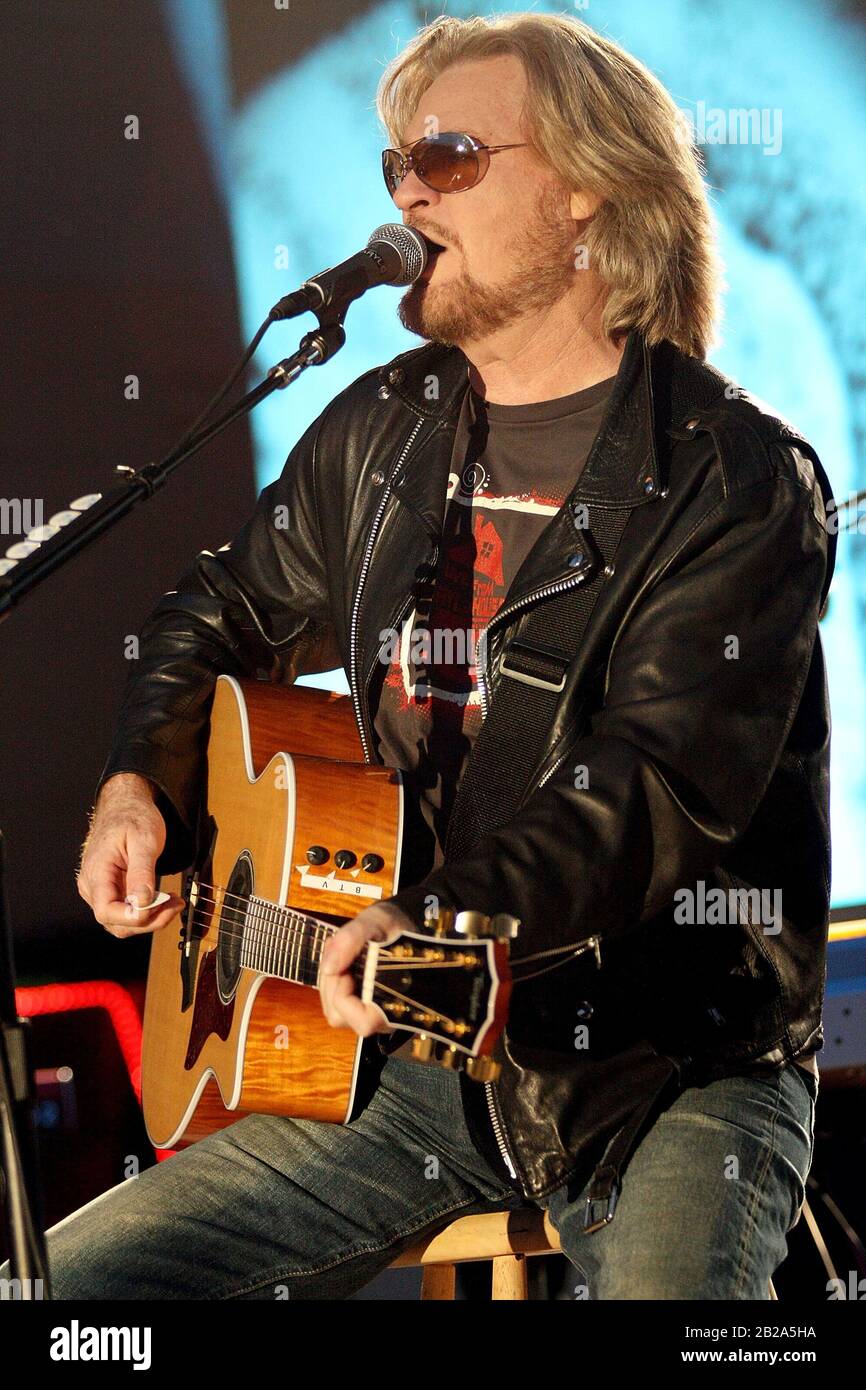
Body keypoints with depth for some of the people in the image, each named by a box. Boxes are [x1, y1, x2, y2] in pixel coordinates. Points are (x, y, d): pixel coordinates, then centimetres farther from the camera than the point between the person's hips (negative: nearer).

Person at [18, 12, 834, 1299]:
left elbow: (664, 788, -21)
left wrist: (444, 920, -36)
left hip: (670, 1061, -5)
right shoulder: (382, 431, 12)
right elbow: (227, 614, 28)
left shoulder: (737, 480, -9)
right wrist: (140, 785, 10)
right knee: (66, 1286, -5)